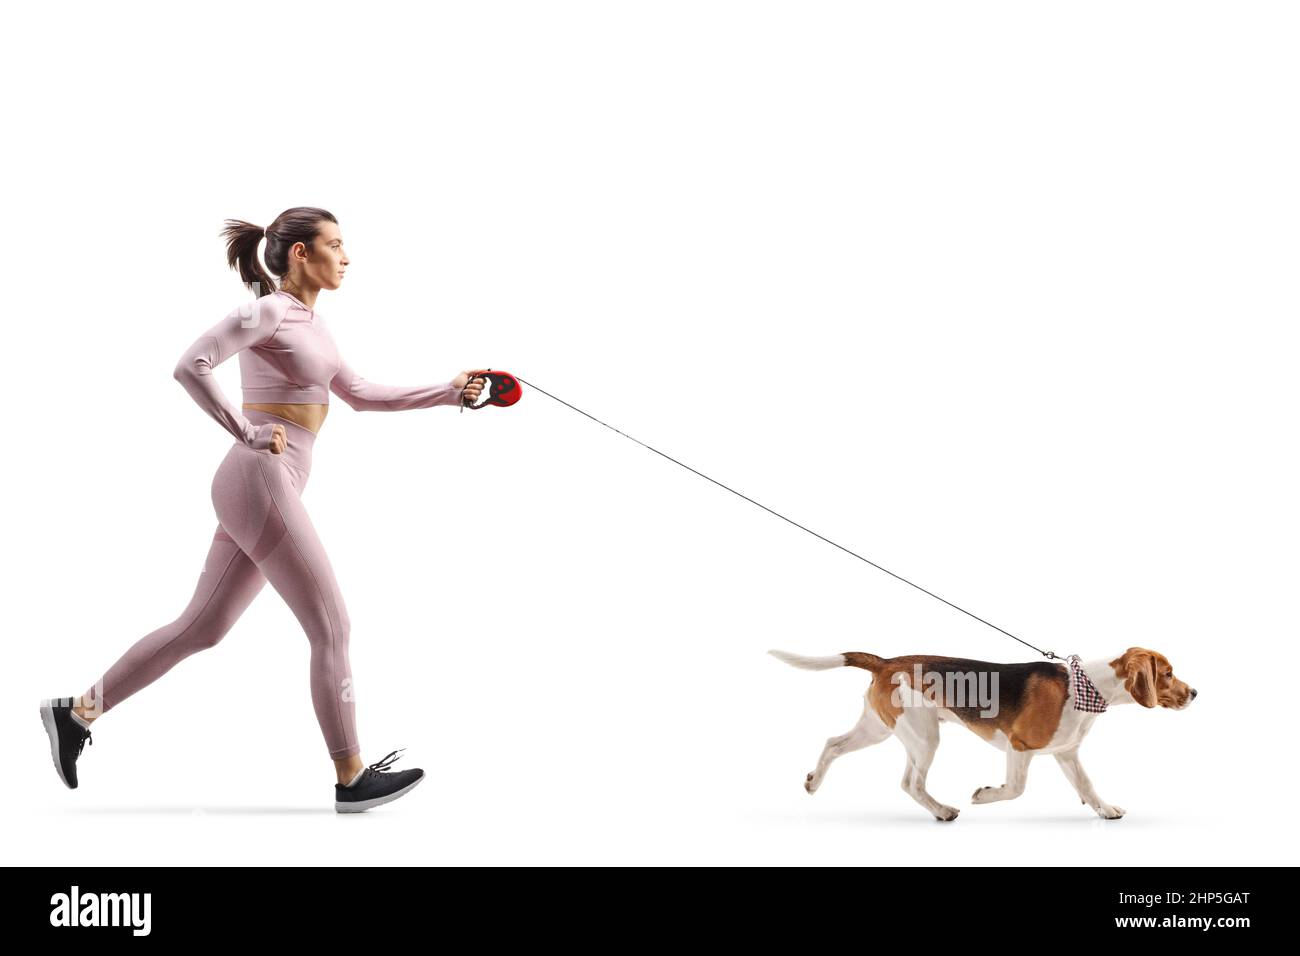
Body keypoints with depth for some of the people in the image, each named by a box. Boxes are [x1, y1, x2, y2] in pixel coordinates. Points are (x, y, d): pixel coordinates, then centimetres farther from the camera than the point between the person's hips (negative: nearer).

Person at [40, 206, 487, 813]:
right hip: (258, 483, -9)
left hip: (270, 489, 9)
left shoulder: (309, 322, 18)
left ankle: (77, 712, 23)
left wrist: (451, 392, 16)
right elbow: (191, 366, -21)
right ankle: (352, 779, 5)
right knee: (332, 629, -4)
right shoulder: (267, 312, -10)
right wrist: (250, 434, -19)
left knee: (202, 627, 14)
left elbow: (361, 395, 22)